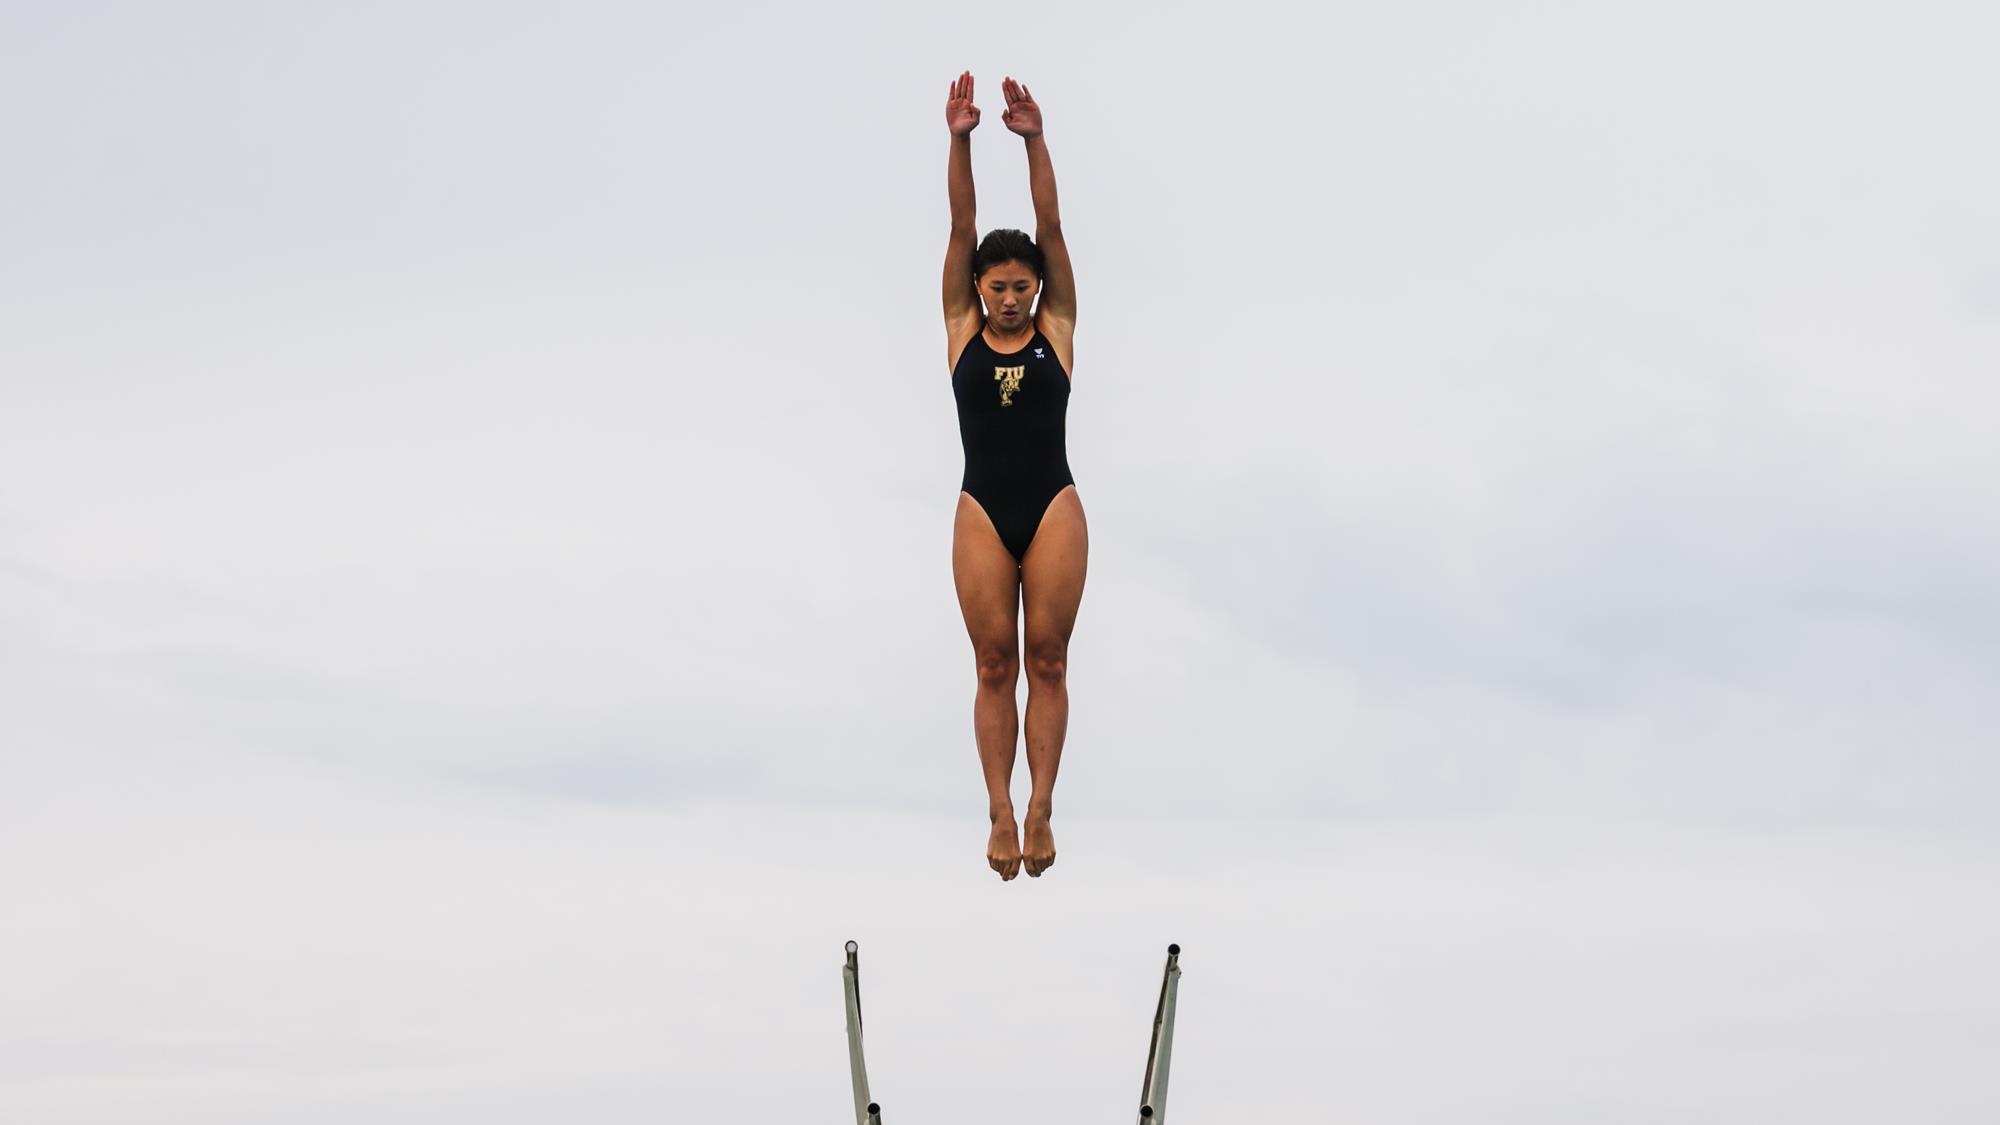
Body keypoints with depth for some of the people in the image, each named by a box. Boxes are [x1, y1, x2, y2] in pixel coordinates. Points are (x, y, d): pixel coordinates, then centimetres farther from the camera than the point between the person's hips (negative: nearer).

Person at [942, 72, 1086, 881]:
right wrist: (960, 141, -10)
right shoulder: (963, 330, 6)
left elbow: (1051, 227, -4)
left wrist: (1035, 142, -14)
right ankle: (1001, 813, -1)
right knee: (995, 663, -1)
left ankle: (1040, 807, -1)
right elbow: (961, 229, -2)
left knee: (1047, 660, -2)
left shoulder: (1056, 329, 5)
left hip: (1053, 508, 0)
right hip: (983, 510, 1)